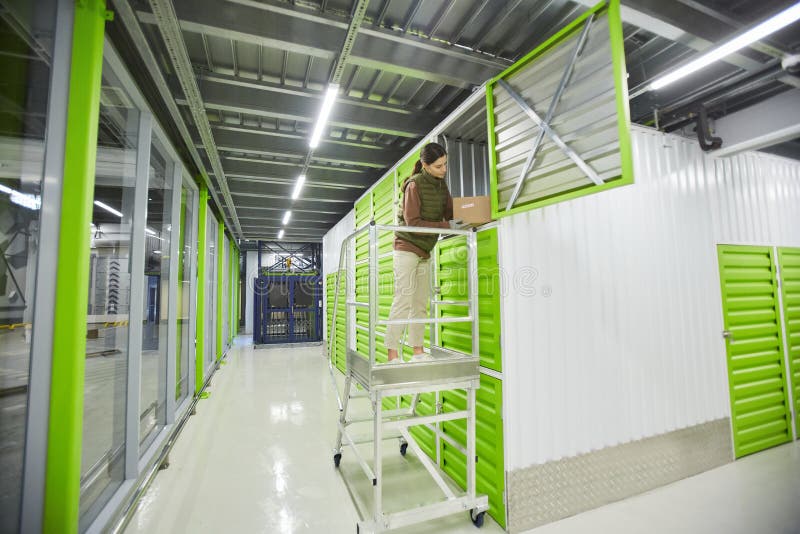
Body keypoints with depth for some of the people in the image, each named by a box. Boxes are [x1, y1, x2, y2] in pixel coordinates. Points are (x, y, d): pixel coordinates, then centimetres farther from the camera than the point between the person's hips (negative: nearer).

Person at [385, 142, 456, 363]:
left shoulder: (441, 184, 9)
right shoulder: (415, 185, -13)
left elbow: (451, 213, 6)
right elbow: (413, 223, -19)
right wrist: (446, 226, -23)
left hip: (425, 251, 8)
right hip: (407, 246, -7)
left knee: (421, 302, 6)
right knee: (404, 299, -11)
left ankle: (418, 351, 13)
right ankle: (393, 354, -6)